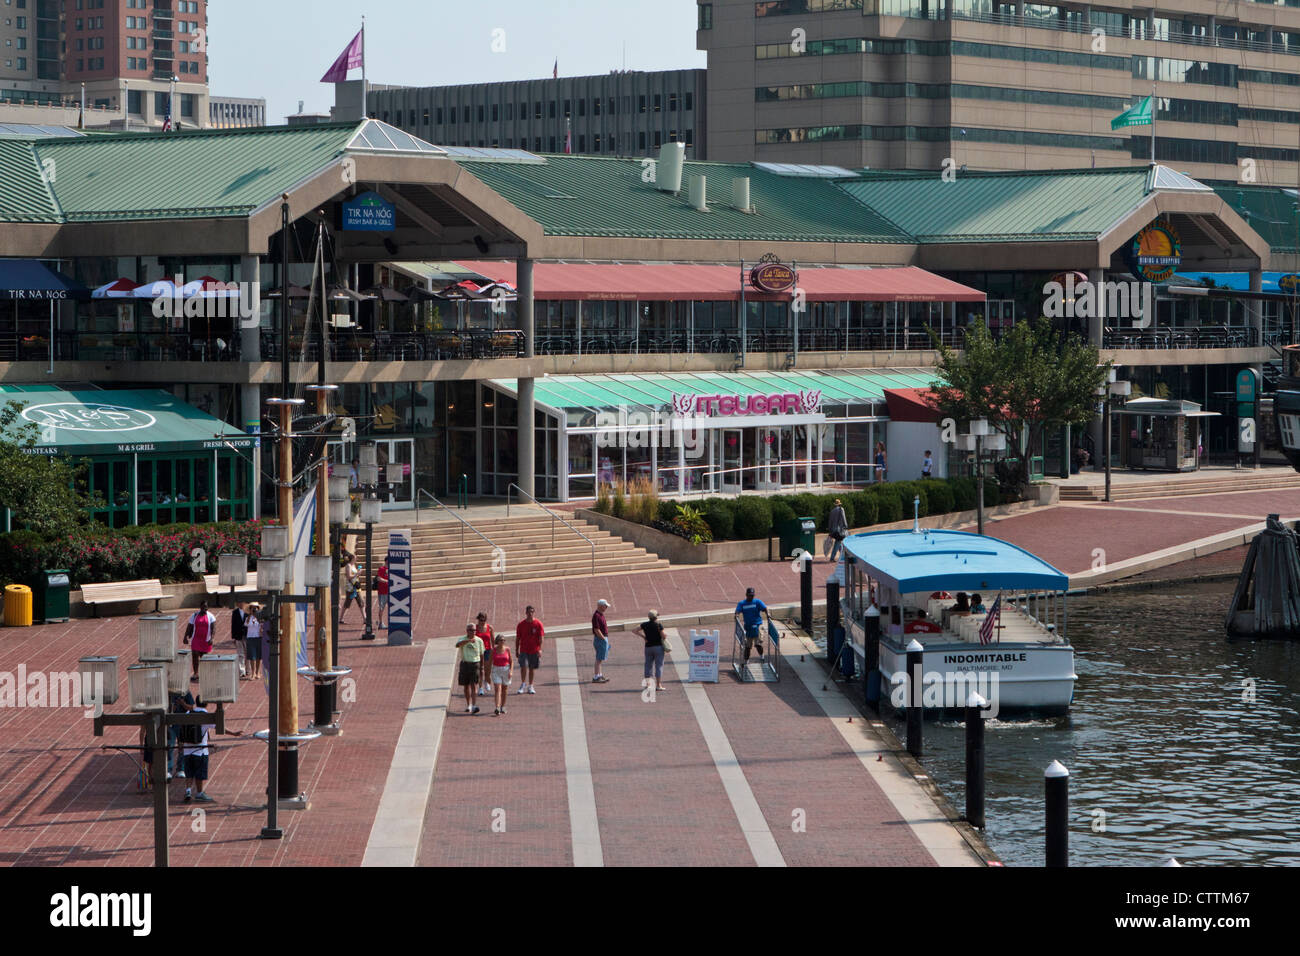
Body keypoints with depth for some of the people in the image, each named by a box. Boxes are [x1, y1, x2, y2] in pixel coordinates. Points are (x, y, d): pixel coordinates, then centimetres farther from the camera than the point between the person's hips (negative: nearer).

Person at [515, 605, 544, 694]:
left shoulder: (538, 624, -2)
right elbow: (518, 638, 7)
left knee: (532, 668, 7)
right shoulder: (521, 624, 2)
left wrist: (540, 649, -14)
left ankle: (530, 687, 19)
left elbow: (541, 637, -4)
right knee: (523, 666, -16)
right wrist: (517, 650, 6)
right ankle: (523, 684, 1)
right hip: (523, 650, 0)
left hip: (534, 650, 0)